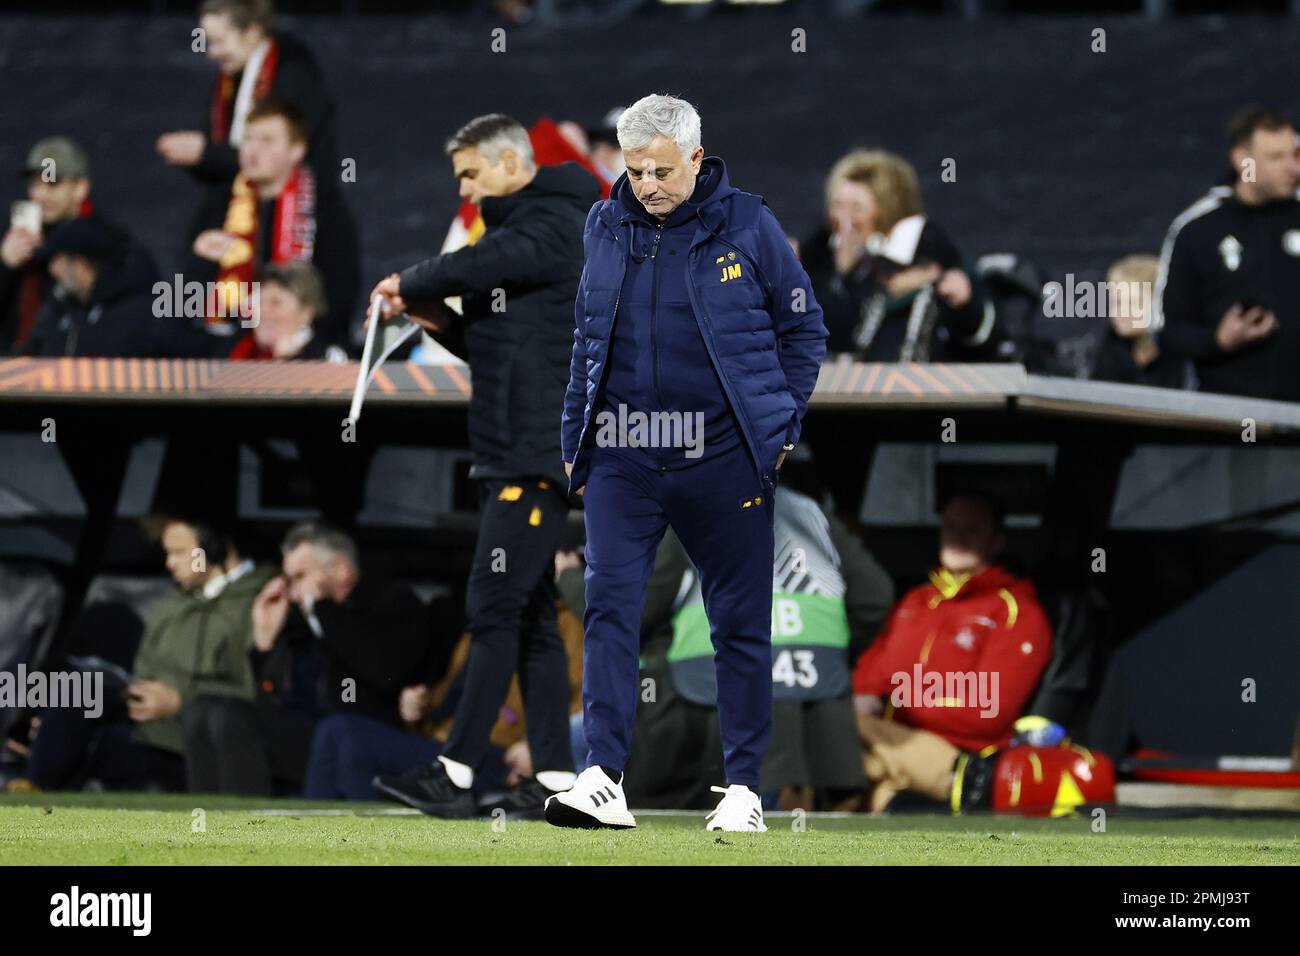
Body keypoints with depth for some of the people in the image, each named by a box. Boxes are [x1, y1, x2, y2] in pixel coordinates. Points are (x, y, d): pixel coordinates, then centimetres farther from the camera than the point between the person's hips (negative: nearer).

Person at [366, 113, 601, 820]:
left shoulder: (554, 226, -10)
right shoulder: (521, 229, 21)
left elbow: (474, 269, -24)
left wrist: (408, 285, -6)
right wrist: (438, 319, 8)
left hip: (539, 455, -10)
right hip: (514, 455, 10)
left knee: (495, 608, -11)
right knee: (529, 616, 8)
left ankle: (456, 773, -14)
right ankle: (556, 779, 9)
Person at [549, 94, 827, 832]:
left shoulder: (747, 225, -2)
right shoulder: (605, 229, 8)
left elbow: (804, 329, 5)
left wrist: (780, 429, -1)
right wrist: (577, 437, 14)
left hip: (722, 461, -2)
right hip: (622, 459, 2)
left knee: (740, 623, 4)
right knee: (609, 607, -9)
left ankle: (745, 786, 11)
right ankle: (605, 780, -13)